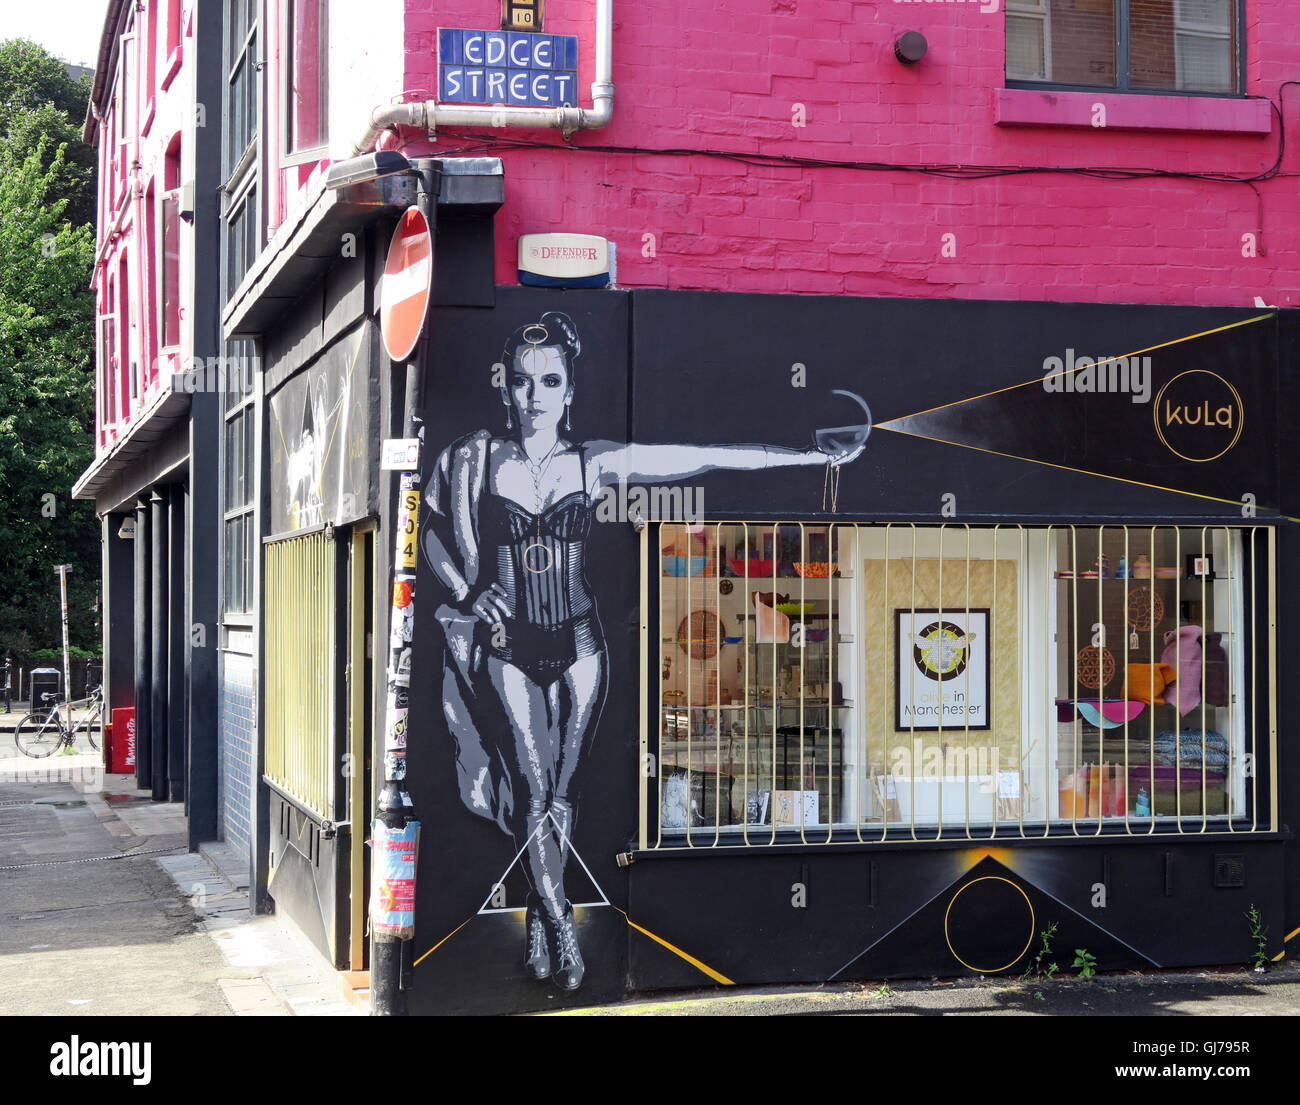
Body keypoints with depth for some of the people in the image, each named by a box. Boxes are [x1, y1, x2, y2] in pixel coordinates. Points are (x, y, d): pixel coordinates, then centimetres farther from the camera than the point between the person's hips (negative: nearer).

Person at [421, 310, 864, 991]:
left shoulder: (593, 462, -2)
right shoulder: (475, 458, -3)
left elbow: (705, 458, -4)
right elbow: (431, 532, 9)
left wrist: (808, 456, -6)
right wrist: (470, 593, -8)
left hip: (578, 646, 1)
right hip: (507, 648, -1)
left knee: (561, 790, 5)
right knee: (534, 791, -8)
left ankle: (537, 920, 23)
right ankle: (560, 929, 3)